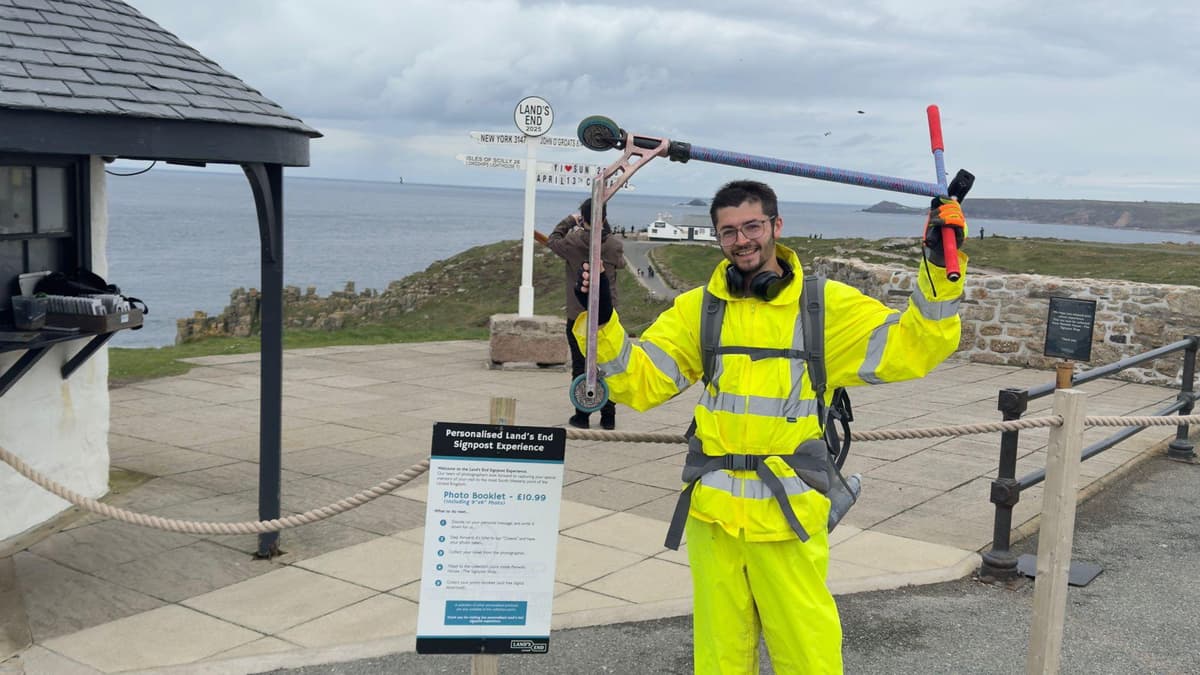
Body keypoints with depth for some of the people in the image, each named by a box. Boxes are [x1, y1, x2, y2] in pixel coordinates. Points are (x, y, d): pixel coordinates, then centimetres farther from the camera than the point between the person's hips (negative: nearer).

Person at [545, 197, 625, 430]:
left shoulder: (573, 242, -12)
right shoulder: (615, 245, -6)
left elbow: (552, 240, 9)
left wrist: (570, 221, 21)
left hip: (578, 316, -2)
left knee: (580, 366, 7)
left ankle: (582, 416, 8)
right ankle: (608, 417, 13)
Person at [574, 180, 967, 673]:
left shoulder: (828, 305, 0)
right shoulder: (698, 309, 7)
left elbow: (912, 347, -5)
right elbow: (638, 381, 5)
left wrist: (940, 269, -15)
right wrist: (601, 321, -9)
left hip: (788, 512, -2)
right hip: (713, 509, 2)